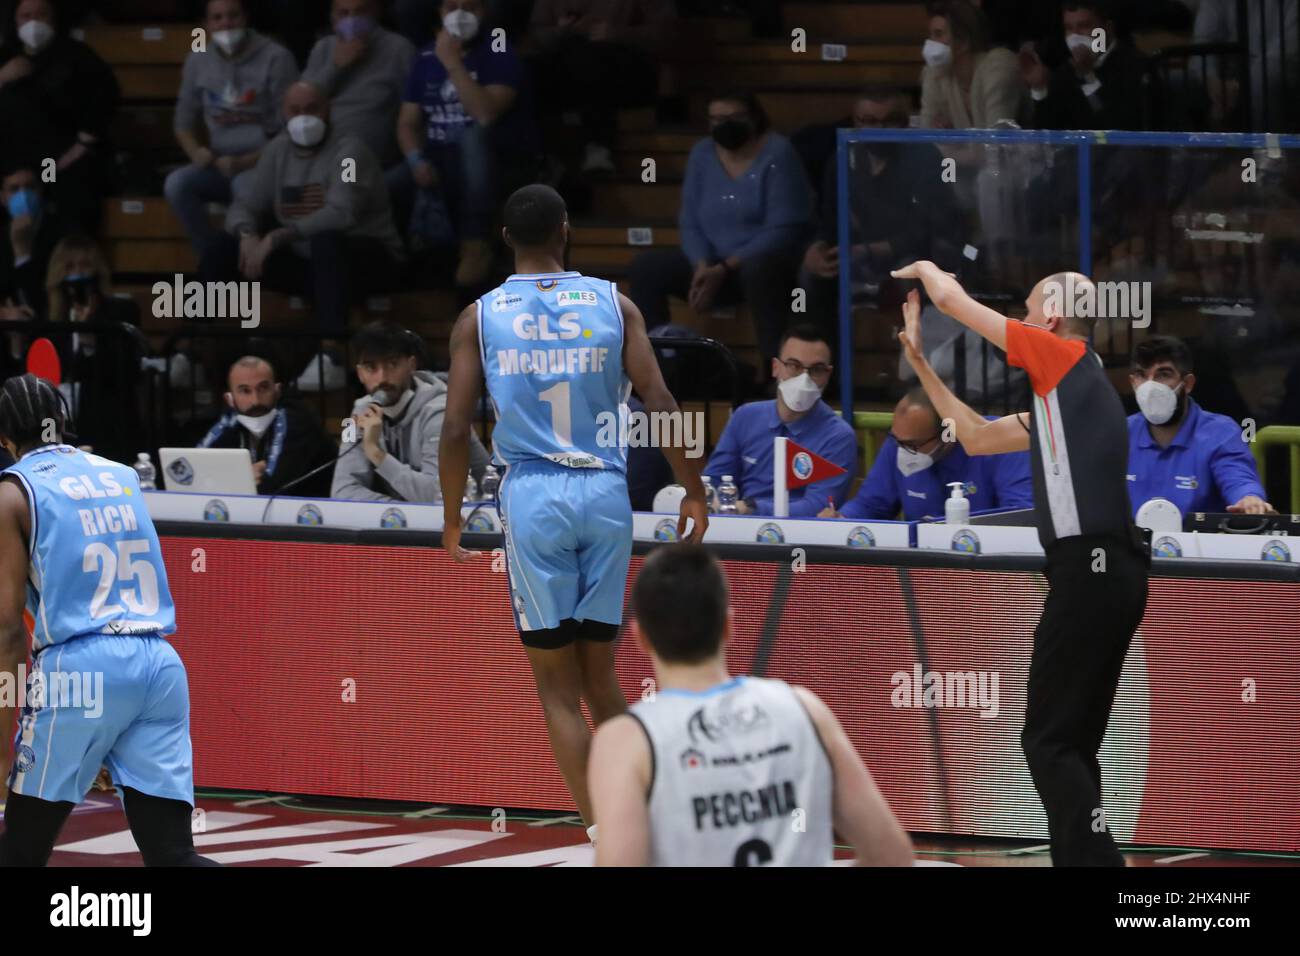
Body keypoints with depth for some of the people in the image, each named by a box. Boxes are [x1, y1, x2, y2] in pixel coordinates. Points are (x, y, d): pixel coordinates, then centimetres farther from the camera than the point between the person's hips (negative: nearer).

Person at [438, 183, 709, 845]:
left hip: (532, 494, -2)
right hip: (606, 492, 2)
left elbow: (456, 429, -2)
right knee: (600, 671, 15)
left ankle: (602, 836, -7)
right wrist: (693, 492, 7)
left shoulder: (479, 318, 2)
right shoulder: (613, 305, 4)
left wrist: (452, 520, 7)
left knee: (556, 681, 2)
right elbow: (660, 406, -2)